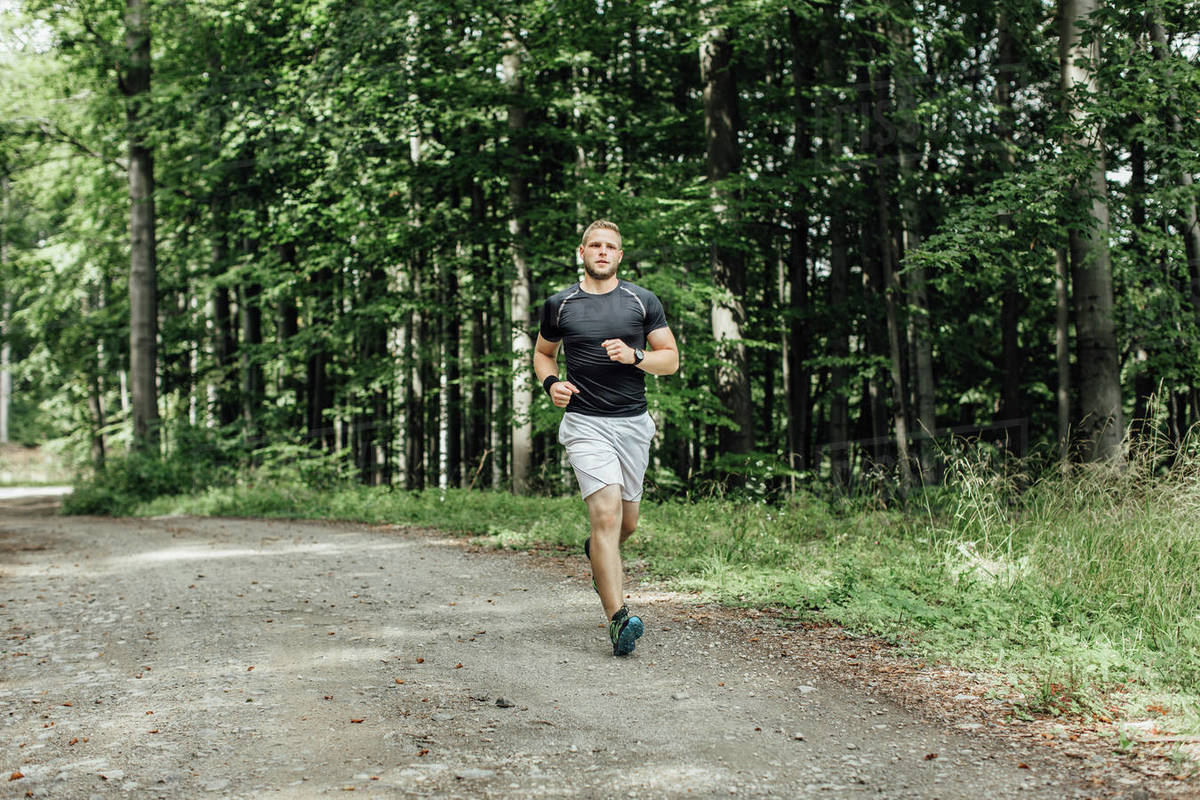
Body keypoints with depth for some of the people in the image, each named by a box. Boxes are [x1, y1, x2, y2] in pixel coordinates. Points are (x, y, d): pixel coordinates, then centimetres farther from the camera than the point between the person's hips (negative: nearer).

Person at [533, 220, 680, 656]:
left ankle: (598, 554, 50)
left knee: (627, 521, 13)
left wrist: (634, 356, -12)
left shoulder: (642, 301, 6)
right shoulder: (559, 305, 5)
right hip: (585, 423, -3)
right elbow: (543, 352, 21)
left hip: (634, 423, 3)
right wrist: (551, 383, 0)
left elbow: (671, 359, 7)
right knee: (606, 511, -19)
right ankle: (618, 619, -23)